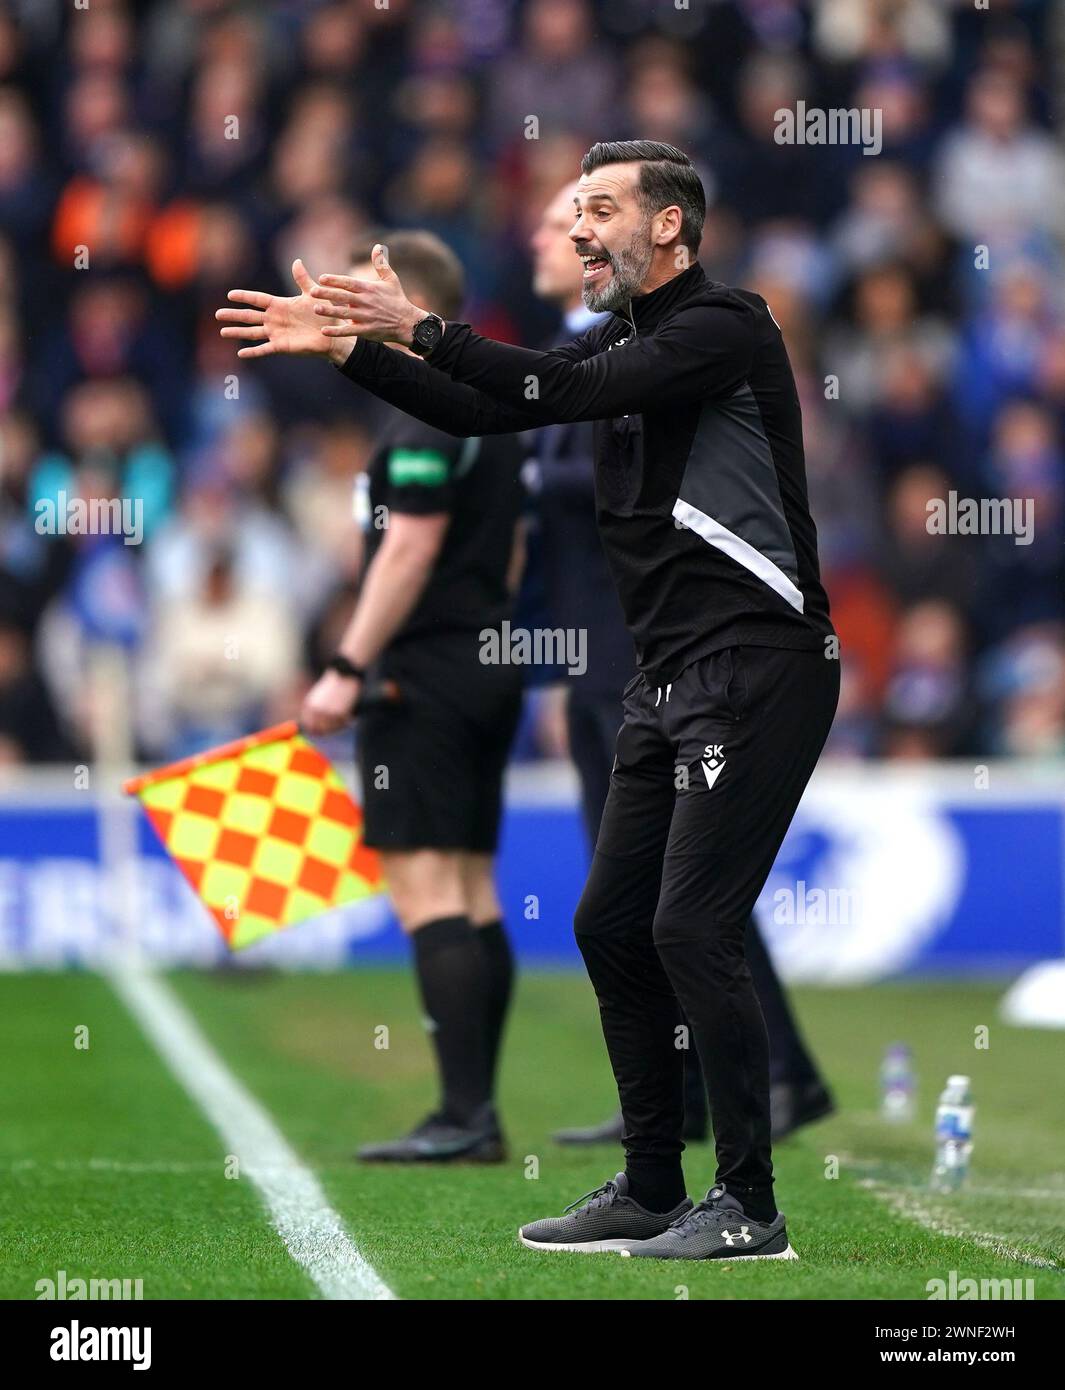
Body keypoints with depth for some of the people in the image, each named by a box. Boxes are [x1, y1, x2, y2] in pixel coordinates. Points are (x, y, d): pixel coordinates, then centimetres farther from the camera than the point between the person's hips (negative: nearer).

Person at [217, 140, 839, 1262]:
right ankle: (650, 1190, 17)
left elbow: (571, 391, -23)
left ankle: (748, 1204, -7)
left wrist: (419, 328, -22)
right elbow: (484, 409, 12)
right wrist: (346, 347, 2)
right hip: (671, 675, 10)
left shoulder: (724, 328, -12)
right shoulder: (622, 338, 16)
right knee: (609, 922, 10)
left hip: (757, 665, -10)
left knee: (691, 927, -13)